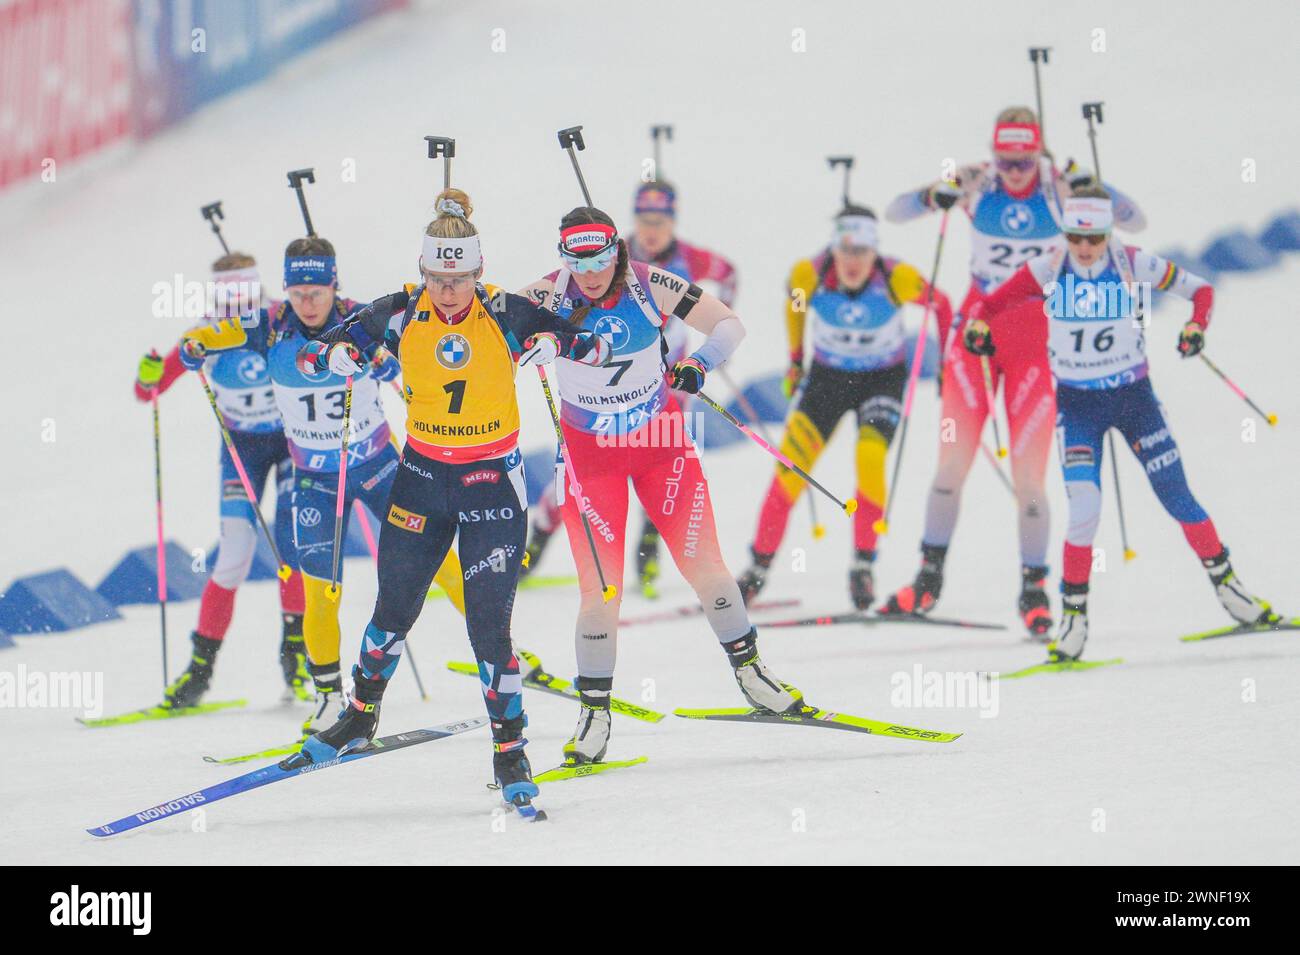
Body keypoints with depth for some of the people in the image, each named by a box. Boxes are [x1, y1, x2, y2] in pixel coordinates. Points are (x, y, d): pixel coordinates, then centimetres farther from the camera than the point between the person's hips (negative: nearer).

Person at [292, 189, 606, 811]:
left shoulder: (506, 314, -13)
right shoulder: (401, 315, -8)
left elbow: (595, 345, -9)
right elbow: (321, 347, -1)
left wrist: (555, 343, -29)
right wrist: (337, 354, -24)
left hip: (492, 480, -3)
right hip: (422, 474, 3)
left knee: (488, 620, -7)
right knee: (395, 606, 12)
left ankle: (510, 749, 4)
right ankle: (360, 715, 33)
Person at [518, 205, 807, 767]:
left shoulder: (651, 287, -14)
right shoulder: (549, 297, -15)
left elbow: (729, 325, -7)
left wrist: (699, 363, -26)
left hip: (661, 444, 1)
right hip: (589, 453, -1)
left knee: (702, 564, -2)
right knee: (600, 588, -8)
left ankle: (748, 668, 19)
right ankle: (594, 710, 5)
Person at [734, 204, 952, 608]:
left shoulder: (897, 279, -26)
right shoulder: (810, 274, -21)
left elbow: (940, 304, -6)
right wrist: (795, 358, 12)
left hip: (883, 378, -2)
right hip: (827, 375, 2)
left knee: (870, 458, -24)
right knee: (791, 465, -10)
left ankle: (863, 564, -10)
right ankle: (760, 566, 4)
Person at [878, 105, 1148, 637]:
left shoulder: (1058, 188, -10)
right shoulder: (976, 185, -7)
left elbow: (1135, 223, -13)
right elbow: (894, 213, -8)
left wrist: (1091, 192, -30)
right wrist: (939, 195, -29)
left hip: (1035, 338, -2)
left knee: (1028, 474, -5)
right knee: (953, 461, 1)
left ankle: (1034, 590, 9)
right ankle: (930, 578, 14)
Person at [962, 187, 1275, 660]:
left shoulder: (1134, 265, -11)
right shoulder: (1047, 269, -9)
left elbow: (1199, 289, 0)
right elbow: (989, 305, -2)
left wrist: (1195, 328, -18)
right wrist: (978, 328, -24)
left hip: (1133, 395, 0)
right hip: (1076, 403, 0)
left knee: (1177, 498, 2)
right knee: (1085, 509, -14)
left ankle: (1225, 583, 22)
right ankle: (1074, 614, -1)